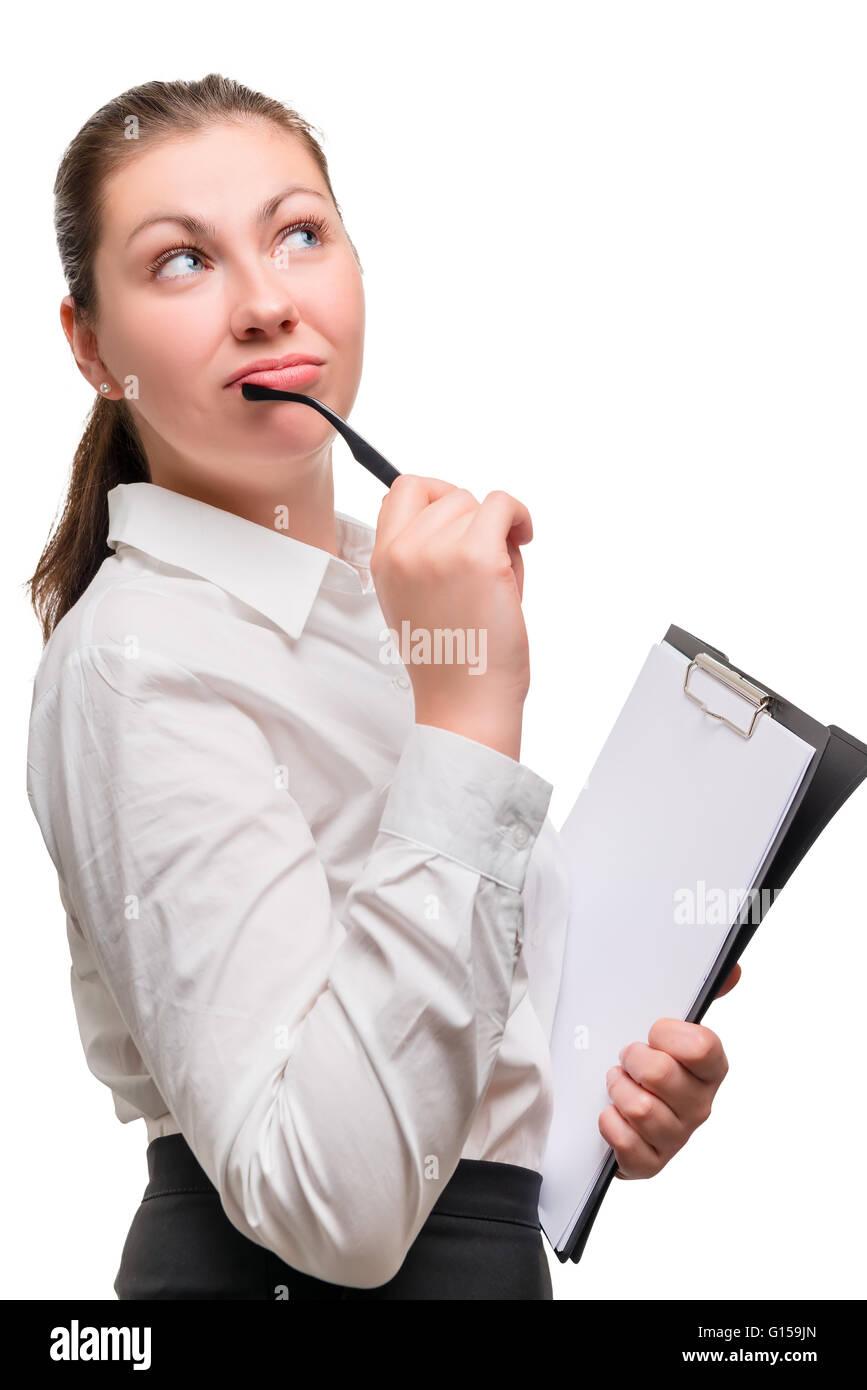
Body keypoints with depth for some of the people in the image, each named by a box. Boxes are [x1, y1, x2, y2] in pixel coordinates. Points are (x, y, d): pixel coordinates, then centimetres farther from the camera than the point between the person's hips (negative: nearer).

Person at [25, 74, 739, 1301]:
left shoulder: (382, 575, 6)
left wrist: (611, 1072, -3)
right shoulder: (144, 660, -22)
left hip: (488, 1235, 8)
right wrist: (466, 712, -32)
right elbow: (336, 1207, -31)